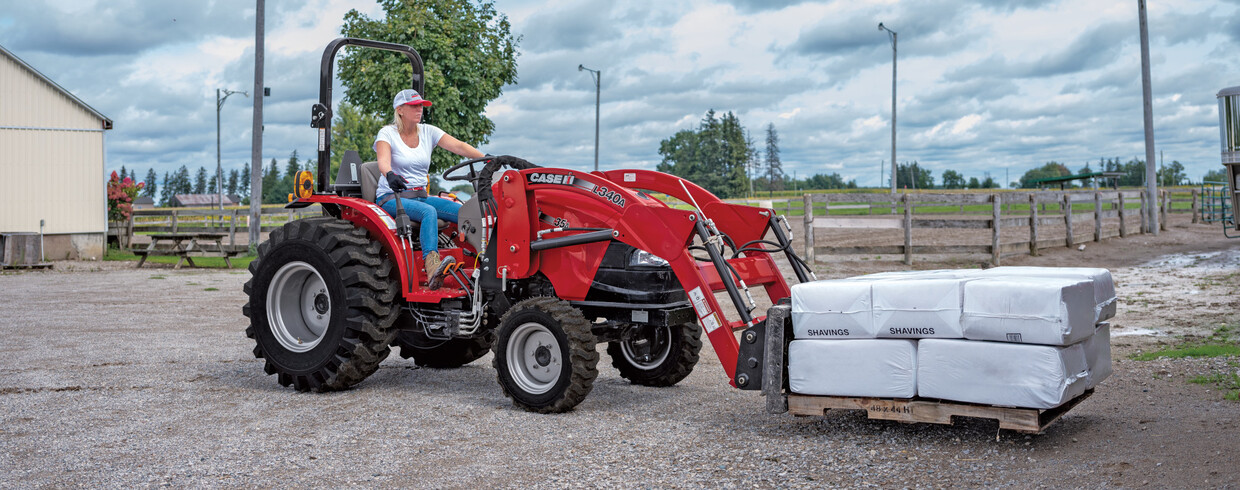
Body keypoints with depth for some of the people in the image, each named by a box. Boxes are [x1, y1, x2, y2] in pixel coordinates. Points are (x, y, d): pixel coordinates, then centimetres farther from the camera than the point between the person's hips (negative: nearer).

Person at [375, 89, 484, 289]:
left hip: (421, 196, 6)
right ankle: (432, 267, -55)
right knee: (429, 212, -38)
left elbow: (459, 146, -3)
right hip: (392, 198, -5)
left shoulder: (428, 132, 9)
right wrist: (390, 174, -47)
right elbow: (383, 160, -23)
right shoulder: (387, 133, -3)